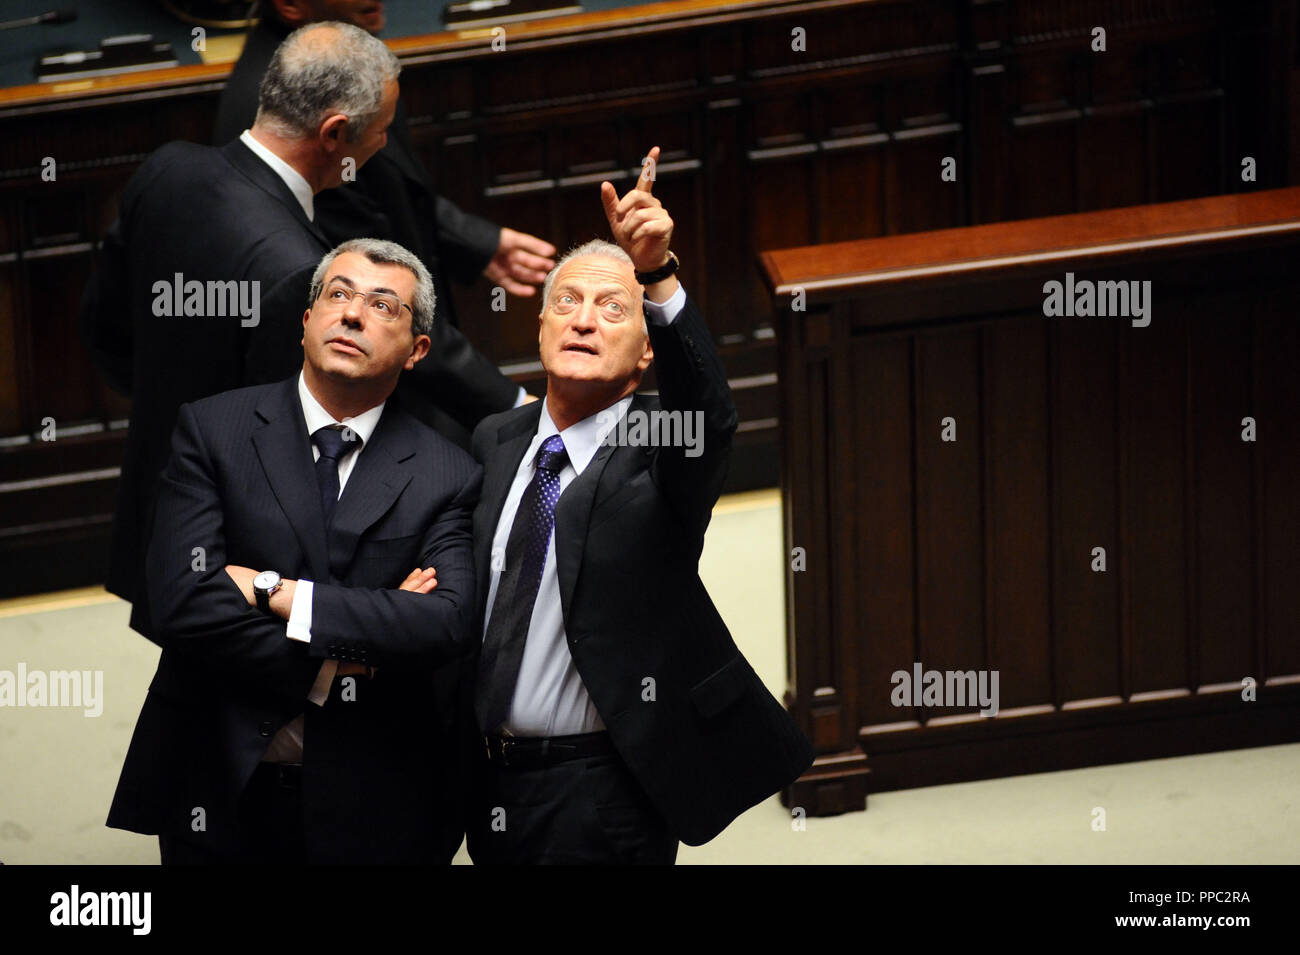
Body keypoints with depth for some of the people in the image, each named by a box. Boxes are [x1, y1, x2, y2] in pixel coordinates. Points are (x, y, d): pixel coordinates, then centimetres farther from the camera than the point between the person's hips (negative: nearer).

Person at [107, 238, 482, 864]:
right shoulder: (211, 431, -1)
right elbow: (184, 602, -13)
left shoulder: (447, 477, 1)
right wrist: (326, 669, -14)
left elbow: (450, 623, -15)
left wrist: (280, 594, -18)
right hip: (220, 793, 0)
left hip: (372, 809, 0)